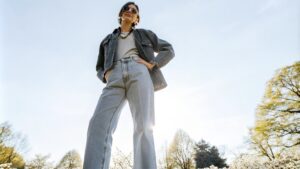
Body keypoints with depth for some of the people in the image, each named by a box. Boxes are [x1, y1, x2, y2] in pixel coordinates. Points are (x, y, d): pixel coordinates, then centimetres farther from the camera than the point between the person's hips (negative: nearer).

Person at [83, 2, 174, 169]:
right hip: (116, 78, 2)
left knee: (143, 127, -23)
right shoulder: (108, 40, 36)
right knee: (99, 125, -25)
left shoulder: (144, 34, 30)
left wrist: (152, 64, 4)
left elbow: (168, 50, 25)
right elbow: (100, 68, 35)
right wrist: (106, 75, 9)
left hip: (139, 73, -1)